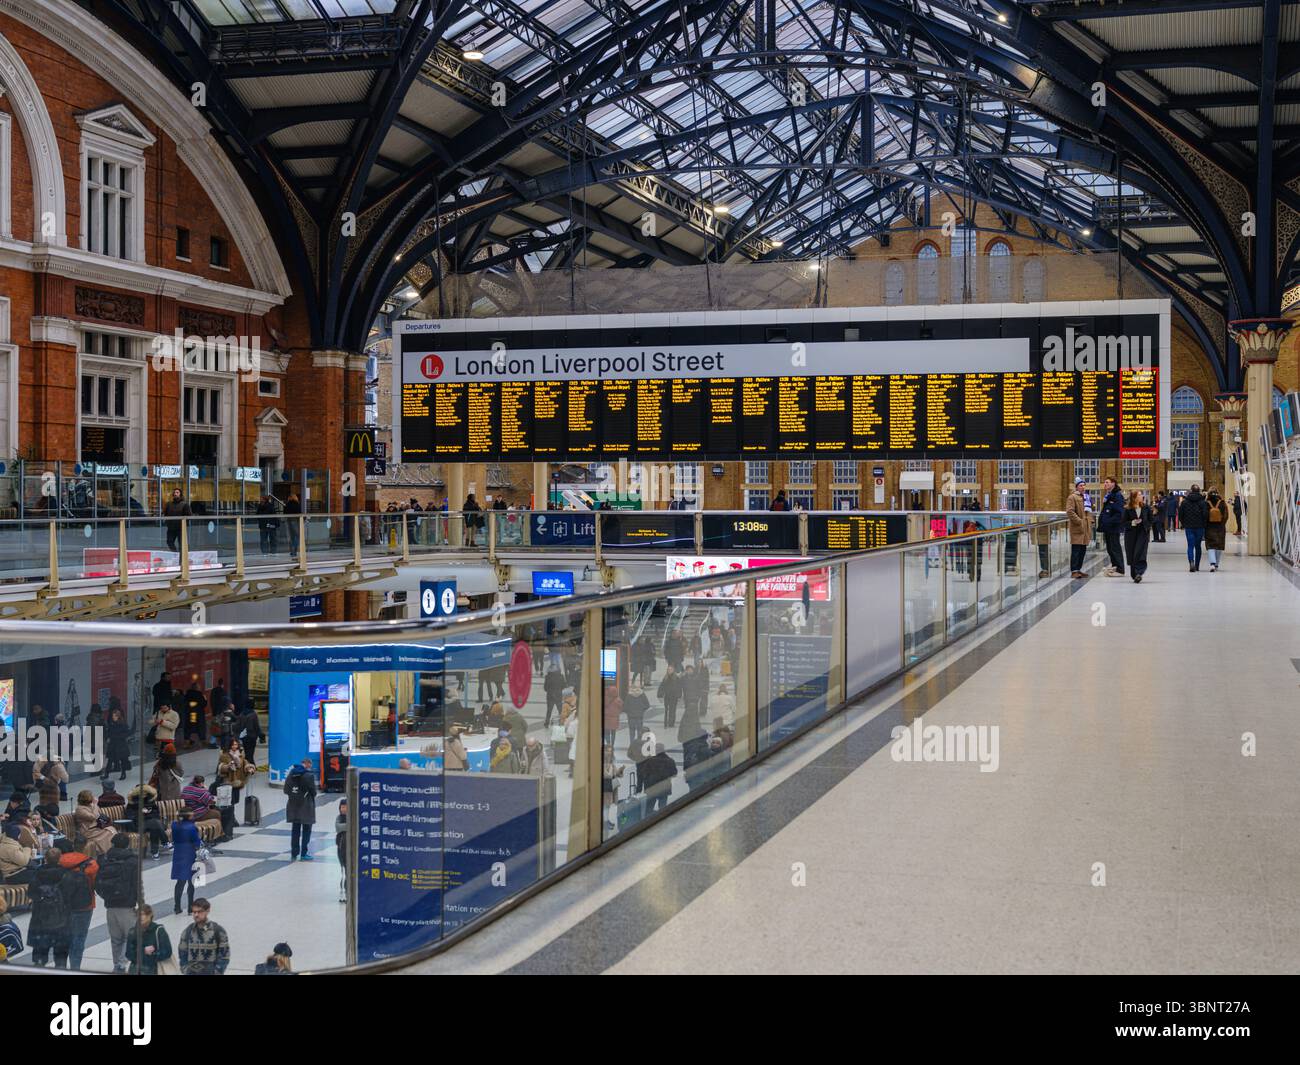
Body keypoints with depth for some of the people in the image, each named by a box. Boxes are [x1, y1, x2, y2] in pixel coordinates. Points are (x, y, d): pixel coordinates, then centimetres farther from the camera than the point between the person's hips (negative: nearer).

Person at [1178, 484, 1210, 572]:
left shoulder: (1185, 501, -1)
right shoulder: (1202, 502, -5)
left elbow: (1180, 514, 1)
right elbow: (1206, 514, -12)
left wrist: (1183, 524, 14)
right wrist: (1204, 524, 3)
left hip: (1188, 527, 0)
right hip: (1200, 527, 0)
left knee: (1190, 546, -1)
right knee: (1198, 546, 13)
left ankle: (1191, 562, -25)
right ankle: (1197, 567, 18)